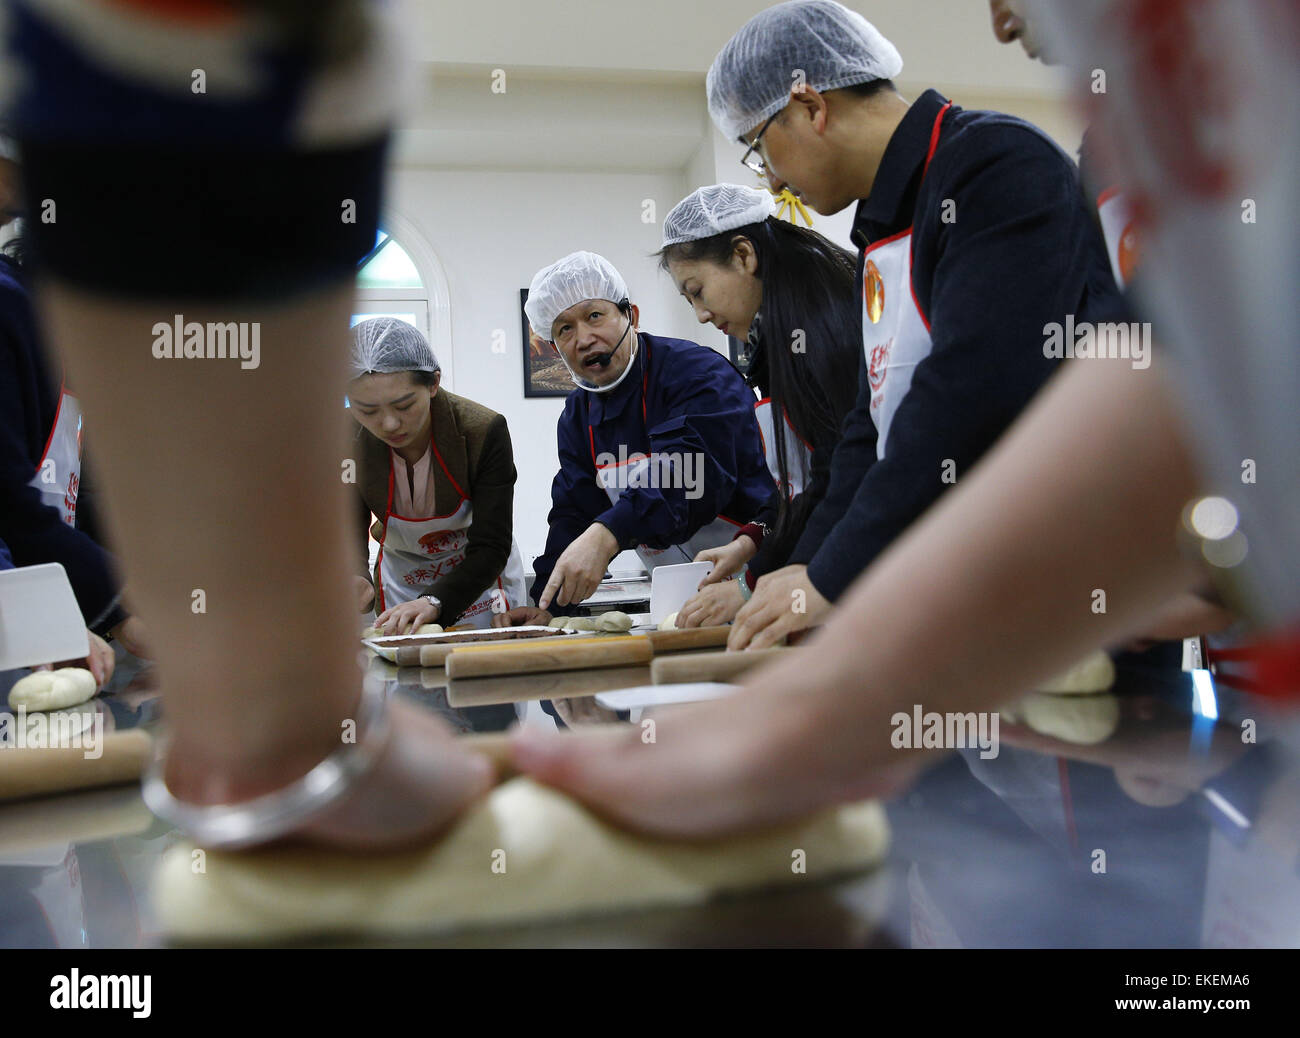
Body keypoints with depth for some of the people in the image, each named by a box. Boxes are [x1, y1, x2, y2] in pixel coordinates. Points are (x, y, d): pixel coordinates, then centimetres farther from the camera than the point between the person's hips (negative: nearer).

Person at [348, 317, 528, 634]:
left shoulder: (483, 431, -29)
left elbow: (491, 547, -27)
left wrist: (436, 601, -43)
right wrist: (352, 579, -41)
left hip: (483, 577, -1)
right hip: (400, 581, 2)